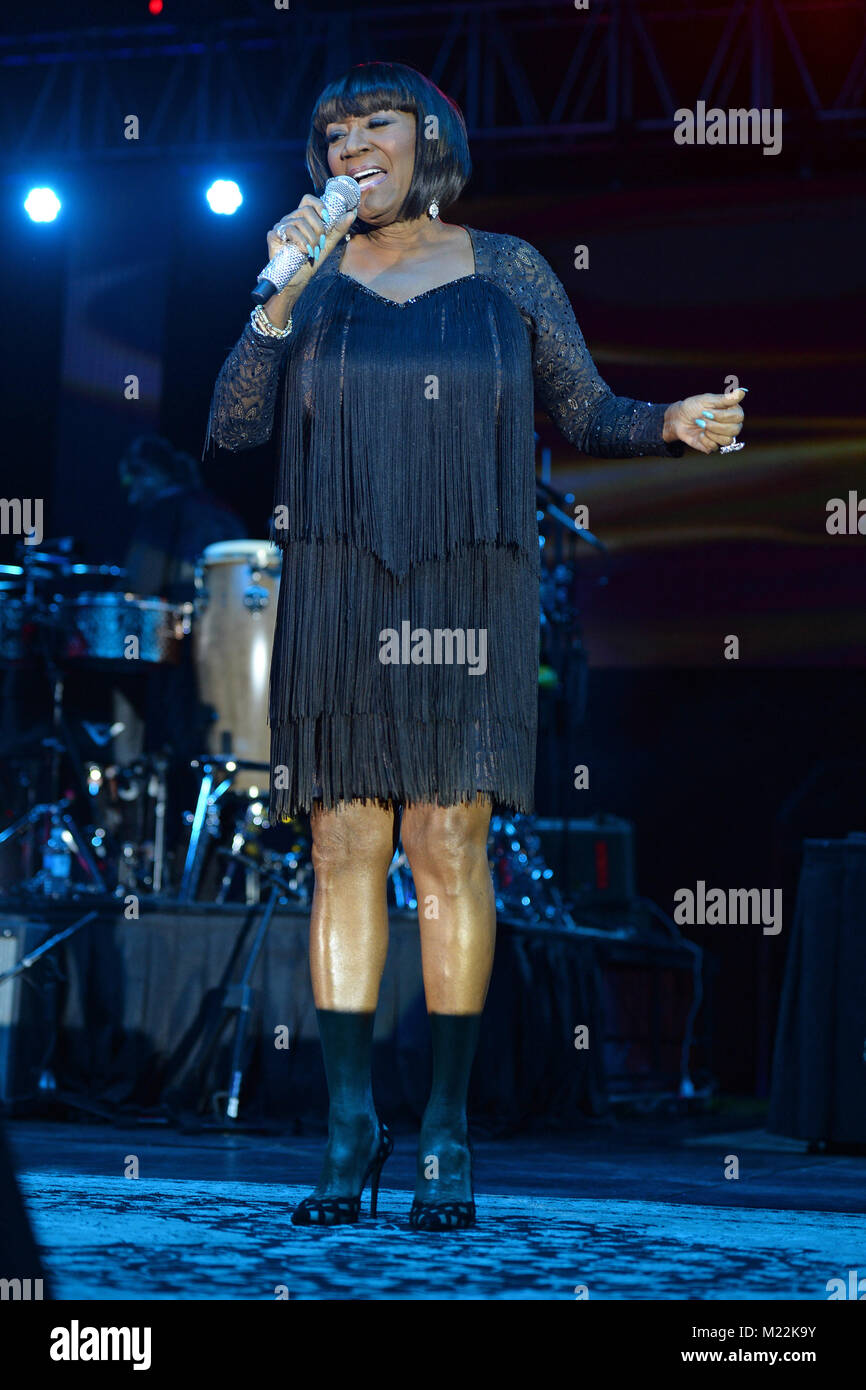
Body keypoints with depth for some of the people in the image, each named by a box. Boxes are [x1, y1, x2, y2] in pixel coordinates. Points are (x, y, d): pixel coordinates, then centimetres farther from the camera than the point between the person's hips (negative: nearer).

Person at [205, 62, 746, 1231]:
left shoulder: (507, 273, 5)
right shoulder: (309, 281, 7)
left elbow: (587, 416, 9)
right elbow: (231, 430, -2)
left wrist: (674, 425, -11)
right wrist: (279, 298, -13)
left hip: (465, 600, -1)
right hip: (337, 602, 1)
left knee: (449, 845, -7)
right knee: (346, 851, -1)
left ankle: (446, 1134, 0)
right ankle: (349, 1127, 4)